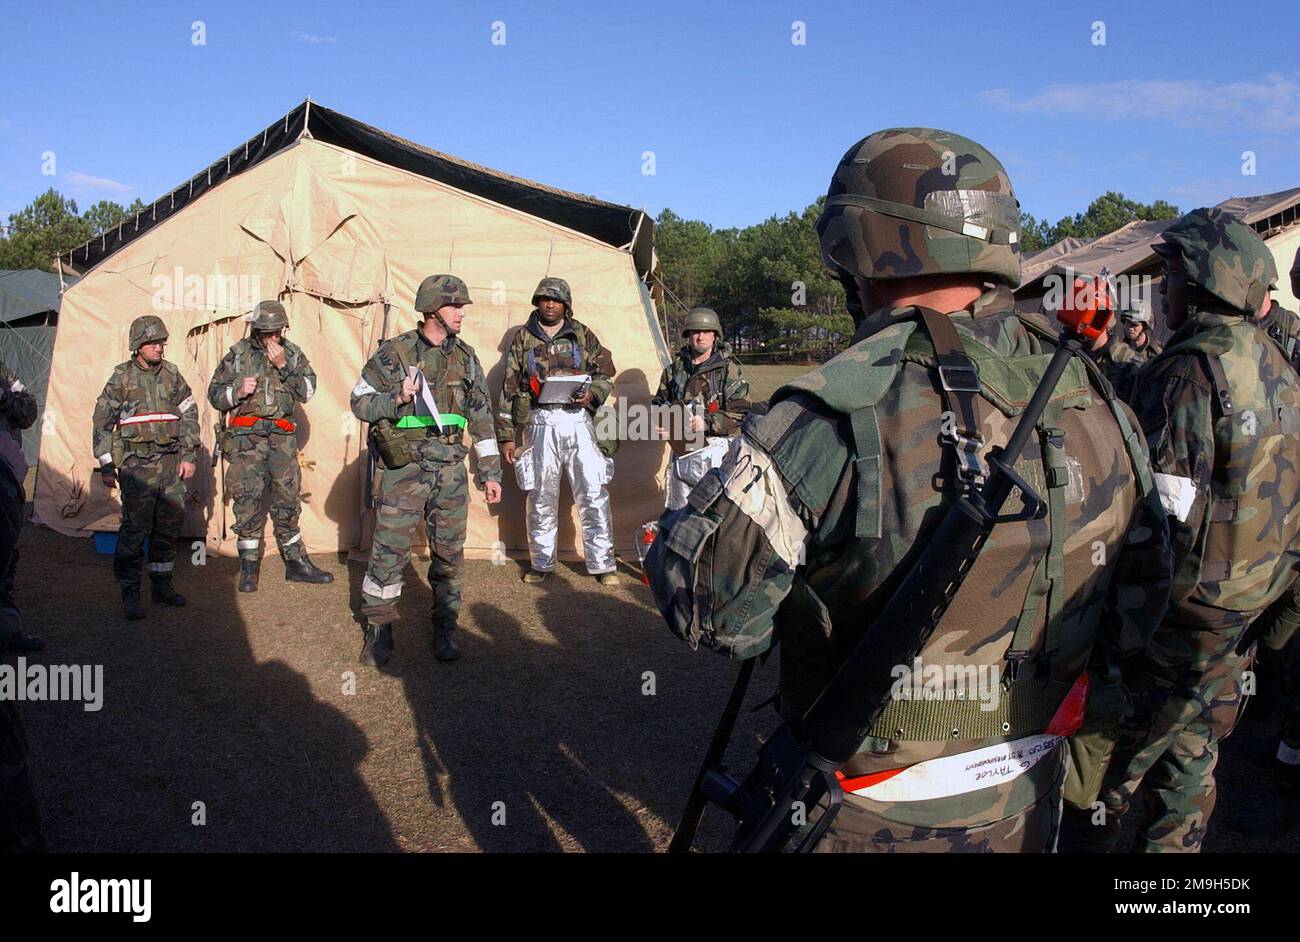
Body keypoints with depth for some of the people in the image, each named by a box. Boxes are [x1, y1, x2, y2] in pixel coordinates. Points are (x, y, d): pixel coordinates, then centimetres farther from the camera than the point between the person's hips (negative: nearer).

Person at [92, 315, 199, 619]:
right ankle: (130, 592, -1)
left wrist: (189, 456, 7)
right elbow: (102, 421, 1)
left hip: (171, 461, 4)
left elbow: (190, 415, 14)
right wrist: (106, 466, -2)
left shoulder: (172, 375, 9)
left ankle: (162, 585, 19)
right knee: (135, 528, -9)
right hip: (136, 463, -4)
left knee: (170, 525, 7)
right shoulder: (121, 377, -1)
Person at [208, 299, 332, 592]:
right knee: (248, 501, -2)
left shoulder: (293, 353, 10)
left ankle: (296, 563, 16)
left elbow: (307, 392, -1)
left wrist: (284, 367, -11)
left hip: (281, 436, 2)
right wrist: (238, 391, -12)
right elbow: (214, 394, 7)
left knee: (288, 500, 7)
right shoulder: (238, 354, 4)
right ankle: (249, 568, 9)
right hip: (245, 437, -2)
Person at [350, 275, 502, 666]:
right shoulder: (394, 353, -4)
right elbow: (360, 402, 1)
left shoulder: (466, 357, 9)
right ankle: (378, 630, 14)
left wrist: (490, 472, 9)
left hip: (451, 471, 4)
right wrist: (396, 398, -18)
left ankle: (444, 630, 20)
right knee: (388, 552, -1)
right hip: (404, 469, -3)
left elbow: (481, 417, 12)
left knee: (449, 555, 7)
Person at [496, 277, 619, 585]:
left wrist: (592, 395, -9)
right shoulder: (522, 338, 10)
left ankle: (602, 564, 5)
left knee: (594, 495, -4)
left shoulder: (583, 335, 10)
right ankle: (541, 564, 20)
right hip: (540, 423, 0)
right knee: (541, 499, 6)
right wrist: (506, 436, 6)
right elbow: (509, 388, 9)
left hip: (577, 420, 0)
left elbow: (605, 374, 14)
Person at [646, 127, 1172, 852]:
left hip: (876, 817, -5)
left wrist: (673, 532, -3)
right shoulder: (1096, 403, -8)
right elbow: (1141, 605, 3)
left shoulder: (834, 420, -28)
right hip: (1029, 802, 5)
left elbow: (709, 607, -25)